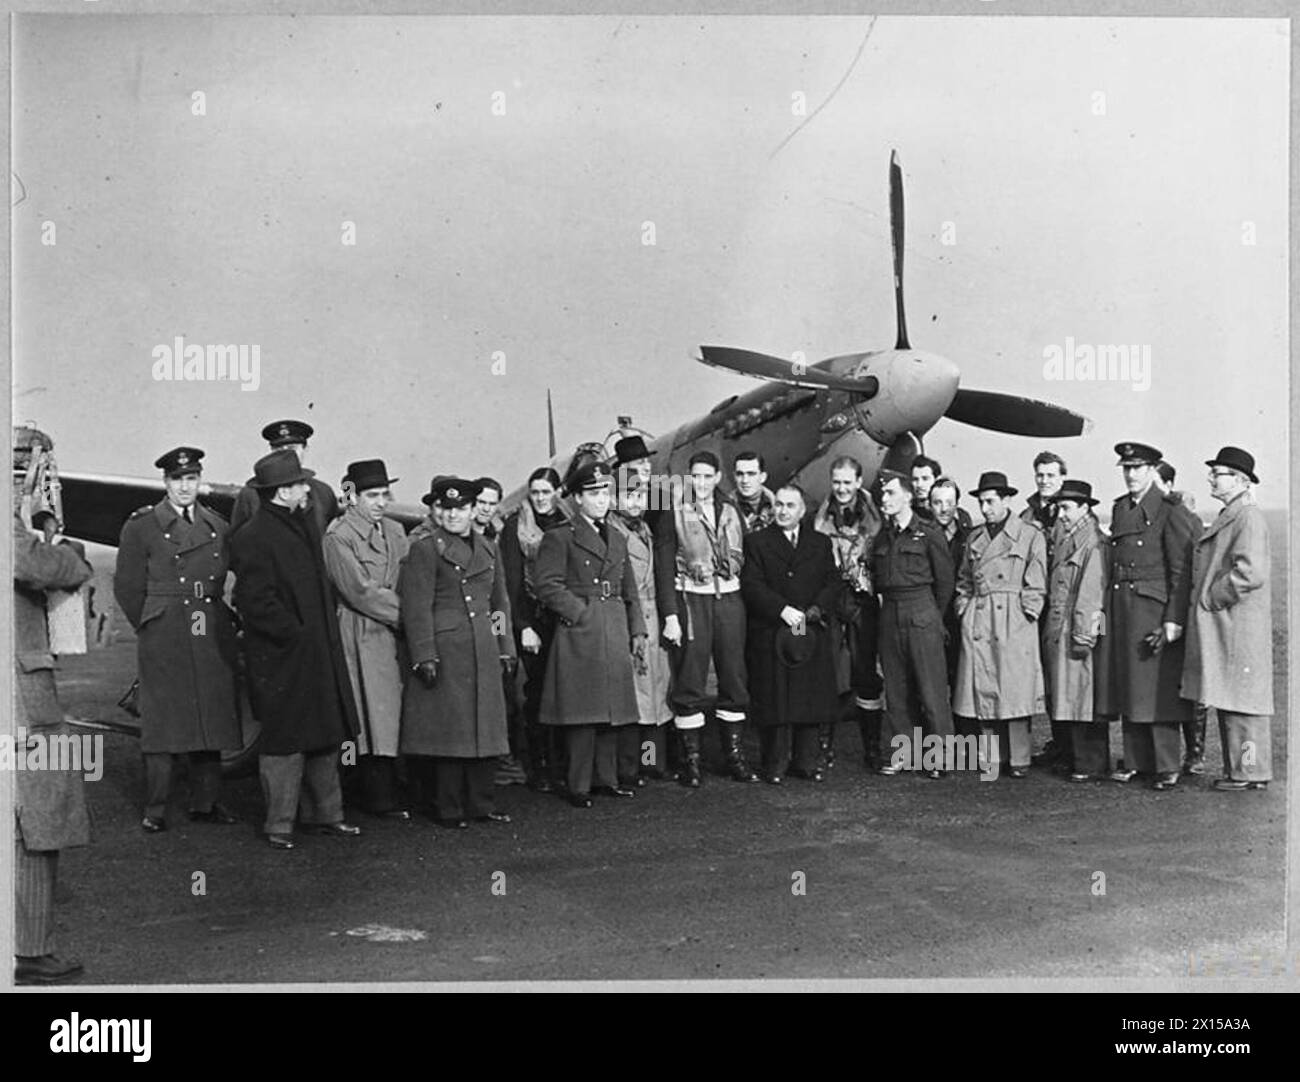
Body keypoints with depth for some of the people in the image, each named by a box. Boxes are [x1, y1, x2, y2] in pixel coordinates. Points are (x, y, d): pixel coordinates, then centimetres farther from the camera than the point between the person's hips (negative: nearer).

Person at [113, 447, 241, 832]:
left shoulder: (219, 528, 13)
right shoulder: (141, 526, 0)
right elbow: (127, 587, 2)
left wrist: (222, 624, 8)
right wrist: (150, 628, 2)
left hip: (213, 638, 4)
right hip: (164, 639, -4)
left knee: (213, 719, 5)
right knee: (162, 723, -4)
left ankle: (204, 803, 14)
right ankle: (155, 810, 2)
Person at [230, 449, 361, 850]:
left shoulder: (305, 523, 13)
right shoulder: (253, 539, -15)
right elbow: (256, 603, -19)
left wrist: (330, 639, 15)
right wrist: (296, 636, -16)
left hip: (320, 653, 8)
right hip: (282, 661, -8)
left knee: (327, 736, 12)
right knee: (284, 741, 0)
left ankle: (323, 814, 24)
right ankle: (278, 824, 11)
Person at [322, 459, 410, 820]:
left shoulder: (395, 532, 14)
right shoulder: (338, 536, -7)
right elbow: (361, 591, -13)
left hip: (392, 634, 6)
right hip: (360, 637, -6)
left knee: (391, 714, 5)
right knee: (373, 714, -4)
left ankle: (383, 795, 12)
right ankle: (383, 799, 3)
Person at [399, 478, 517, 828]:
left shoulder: (488, 549, 14)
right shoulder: (425, 549, -4)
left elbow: (500, 602, 19)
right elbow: (416, 608, -9)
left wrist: (506, 648, 13)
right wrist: (424, 656, -15)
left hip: (484, 651, 6)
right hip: (445, 651, -6)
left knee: (485, 727, 8)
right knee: (448, 730, -2)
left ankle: (481, 804, 18)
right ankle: (449, 809, 7)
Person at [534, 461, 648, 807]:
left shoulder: (617, 539, 19)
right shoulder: (559, 538, -2)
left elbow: (630, 591, 20)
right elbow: (547, 585, -10)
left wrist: (637, 632, 13)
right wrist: (580, 612, -13)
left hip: (615, 635, 6)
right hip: (579, 635, -6)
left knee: (613, 709, 8)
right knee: (582, 712, -6)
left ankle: (606, 778, 18)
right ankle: (579, 785, 1)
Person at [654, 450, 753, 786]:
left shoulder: (731, 512, 12)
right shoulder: (674, 515, -1)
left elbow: (741, 559, 17)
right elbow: (664, 568, -4)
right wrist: (670, 615, -10)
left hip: (729, 599, 4)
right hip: (691, 600, -4)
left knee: (734, 677, 6)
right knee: (690, 682, -3)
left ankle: (734, 754, 14)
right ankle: (690, 759, 4)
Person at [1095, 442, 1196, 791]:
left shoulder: (1168, 511, -7)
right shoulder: (1119, 508, 13)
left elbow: (1181, 571, -10)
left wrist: (1173, 621, -15)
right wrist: (1107, 609, 8)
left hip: (1153, 606, -7)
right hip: (1120, 608, 7)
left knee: (1157, 688, -4)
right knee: (1127, 685, 9)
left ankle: (1167, 766, 3)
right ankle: (1136, 760, 17)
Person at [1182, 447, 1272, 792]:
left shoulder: (1248, 517, -13)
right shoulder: (1228, 517, 19)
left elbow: (1252, 572, -24)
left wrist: (1213, 598, -16)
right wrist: (1204, 599, 17)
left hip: (1238, 626, -10)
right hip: (1220, 627, 10)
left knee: (1240, 700, -5)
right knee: (1227, 699, 12)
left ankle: (1250, 772, 1)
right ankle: (1238, 769, 19)